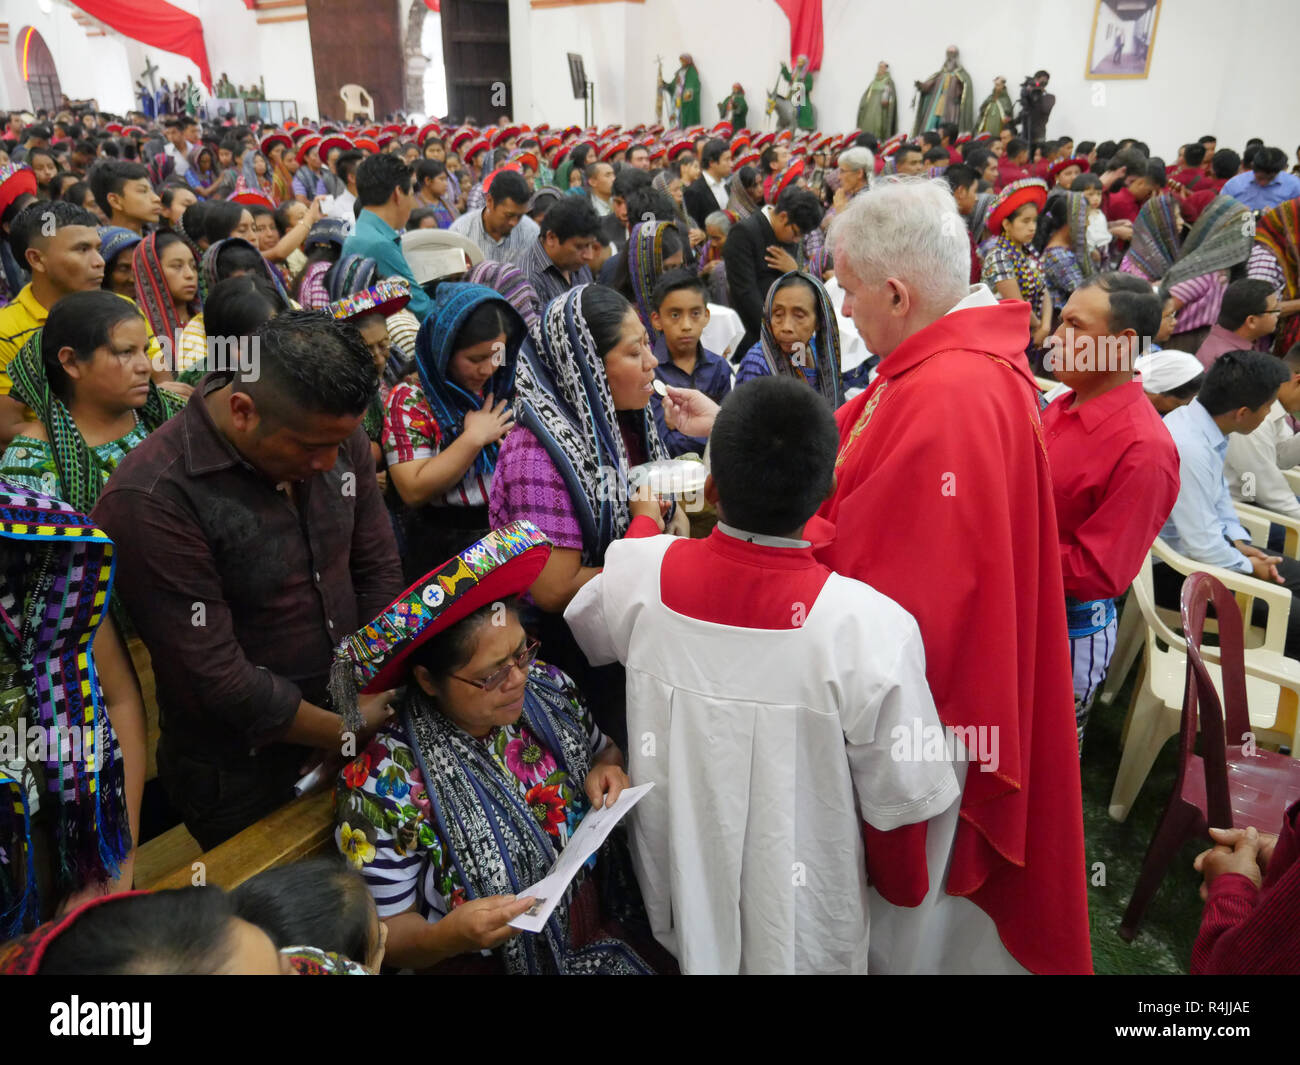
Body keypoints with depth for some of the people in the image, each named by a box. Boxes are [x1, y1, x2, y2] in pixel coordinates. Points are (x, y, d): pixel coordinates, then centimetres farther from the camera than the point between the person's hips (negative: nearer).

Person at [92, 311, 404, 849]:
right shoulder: (152, 500, -27)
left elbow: (379, 571, 0)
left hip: (356, 718, 5)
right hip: (241, 778, -5)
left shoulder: (337, 437, -9)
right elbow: (218, 678, -24)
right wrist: (352, 730, -16)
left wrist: (382, 695, -8)